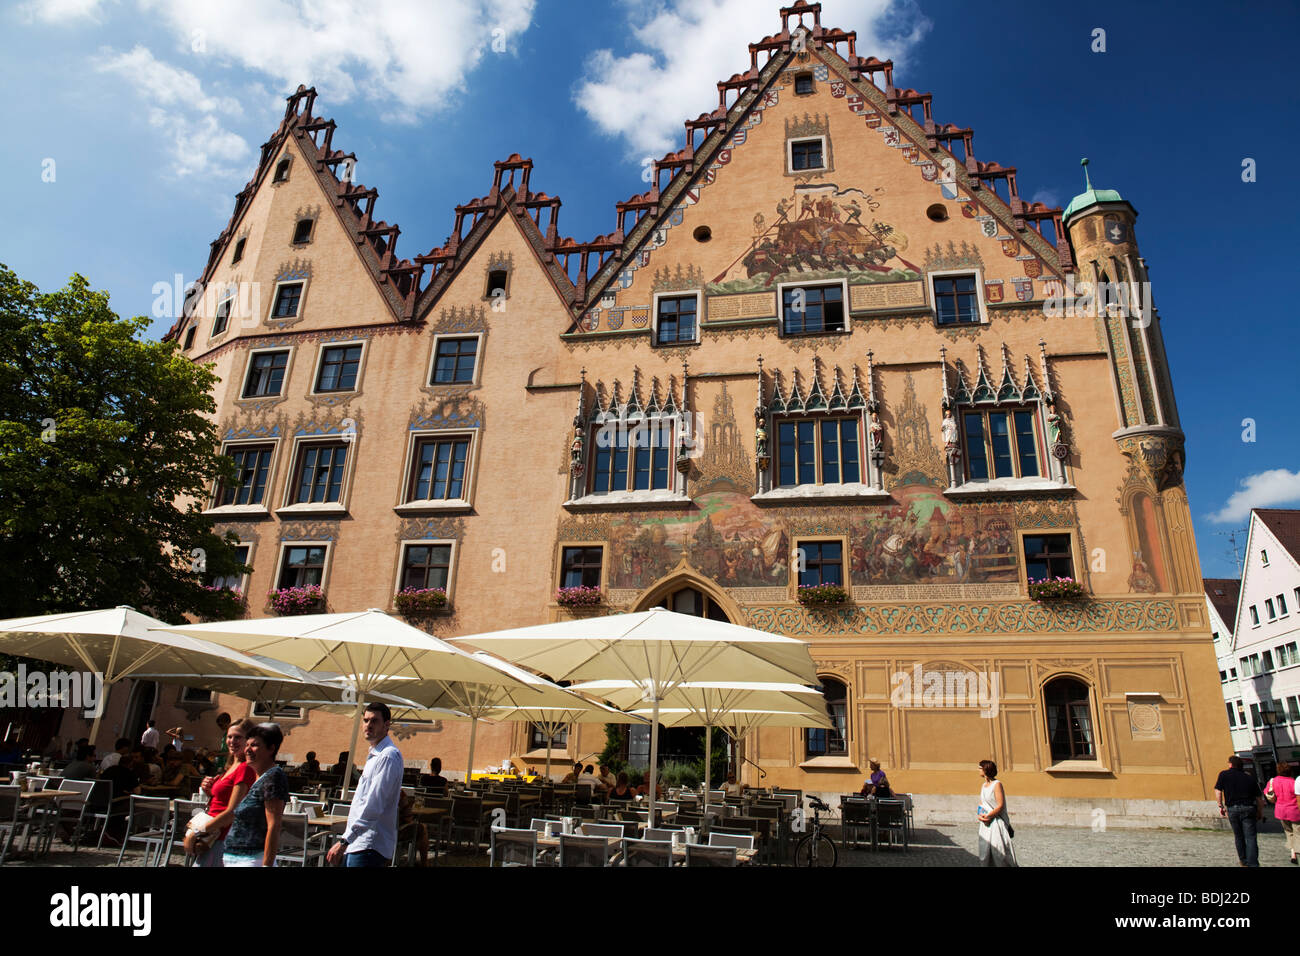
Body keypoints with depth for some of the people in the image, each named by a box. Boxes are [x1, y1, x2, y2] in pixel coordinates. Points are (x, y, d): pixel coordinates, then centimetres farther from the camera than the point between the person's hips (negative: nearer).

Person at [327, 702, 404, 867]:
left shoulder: (388, 756, -16)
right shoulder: (374, 755, 17)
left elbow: (373, 806, -23)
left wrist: (344, 841, -23)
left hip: (370, 847, -9)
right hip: (358, 844, 9)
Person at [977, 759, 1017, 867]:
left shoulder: (997, 784, -10)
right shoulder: (983, 786, 13)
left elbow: (1000, 805, -14)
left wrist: (988, 816, -17)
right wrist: (981, 814, -1)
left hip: (996, 821, -7)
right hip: (985, 823, 7)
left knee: (999, 852, -8)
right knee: (985, 852, 6)